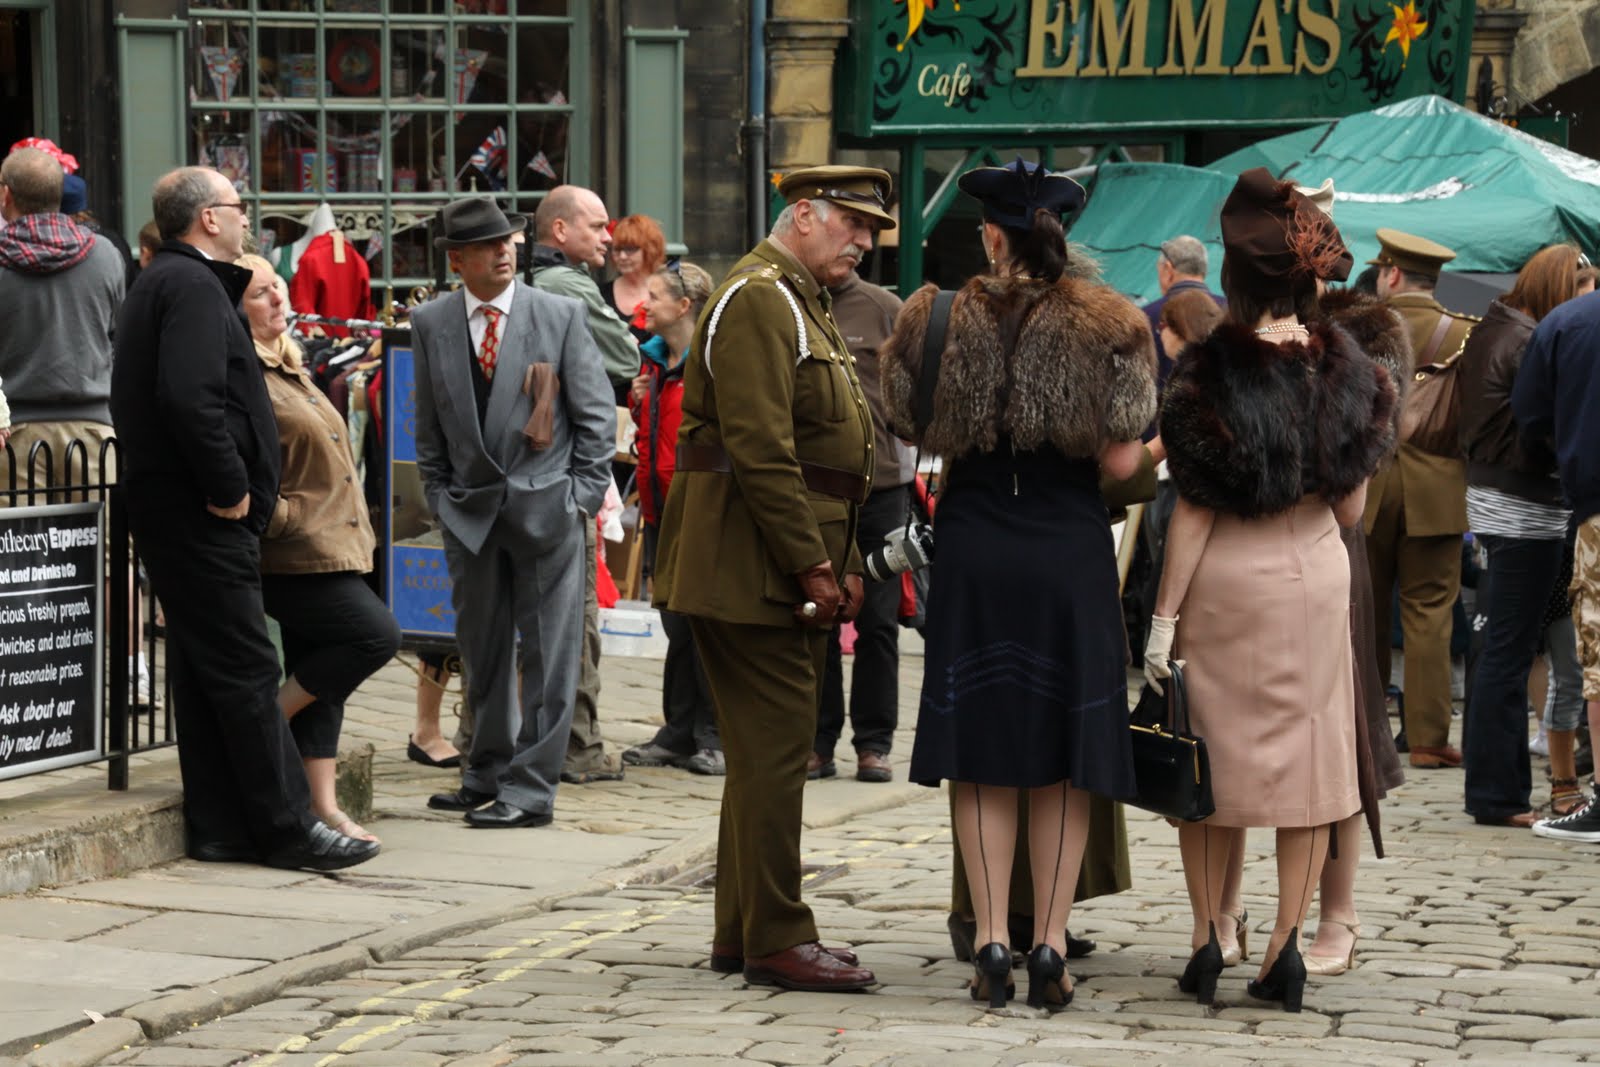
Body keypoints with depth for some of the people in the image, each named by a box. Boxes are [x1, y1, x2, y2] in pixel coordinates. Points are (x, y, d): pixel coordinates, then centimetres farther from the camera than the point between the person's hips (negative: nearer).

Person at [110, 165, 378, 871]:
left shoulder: (158, 283, 19)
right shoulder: (194, 288, -14)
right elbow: (190, 397, -26)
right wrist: (229, 487, -19)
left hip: (174, 513, 10)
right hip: (202, 517, -10)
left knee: (202, 669, 11)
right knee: (244, 669, -7)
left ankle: (220, 827, 13)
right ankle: (287, 828, -5)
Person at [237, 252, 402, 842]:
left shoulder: (288, 367, 18)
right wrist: (282, 515, -20)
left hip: (329, 545, 10)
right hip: (294, 553, -10)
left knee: (320, 676, 8)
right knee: (377, 634, -17)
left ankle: (322, 805, 10)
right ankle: (268, 725, -4)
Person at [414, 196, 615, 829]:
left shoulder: (560, 316, -3)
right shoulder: (431, 324, 4)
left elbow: (595, 415, 1)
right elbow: (429, 426, 12)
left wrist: (581, 495, -4)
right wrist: (440, 497, 7)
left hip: (546, 507, -3)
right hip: (470, 510, 3)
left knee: (546, 654, -3)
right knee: (482, 652, 12)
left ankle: (530, 788, 0)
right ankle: (486, 777, 24)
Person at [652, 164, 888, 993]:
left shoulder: (804, 305, 22)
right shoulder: (756, 300, -12)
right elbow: (759, 448, -21)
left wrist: (842, 562, 14)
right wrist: (812, 564, -20)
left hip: (796, 568, 11)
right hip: (753, 569, -11)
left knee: (764, 748, 13)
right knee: (775, 746, -8)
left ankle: (742, 932, 19)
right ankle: (777, 939, -5)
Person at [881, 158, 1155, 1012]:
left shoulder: (942, 322, -2)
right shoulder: (1105, 327, -5)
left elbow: (919, 434, 4)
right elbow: (1121, 462, -8)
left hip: (973, 555, 1)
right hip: (1070, 556, -1)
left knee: (983, 758, 7)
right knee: (1065, 762, 6)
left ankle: (991, 941, 2)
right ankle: (1050, 946, 3)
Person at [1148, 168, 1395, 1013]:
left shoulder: (1210, 372, -11)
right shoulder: (1346, 370, -1)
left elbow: (1193, 512, -11)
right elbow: (1351, 510, 3)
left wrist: (1164, 614, -7)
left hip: (1225, 580, -2)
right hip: (1317, 573, 2)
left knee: (1214, 752, 9)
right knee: (1308, 753, 8)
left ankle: (1207, 939, 9)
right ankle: (1286, 941, 4)